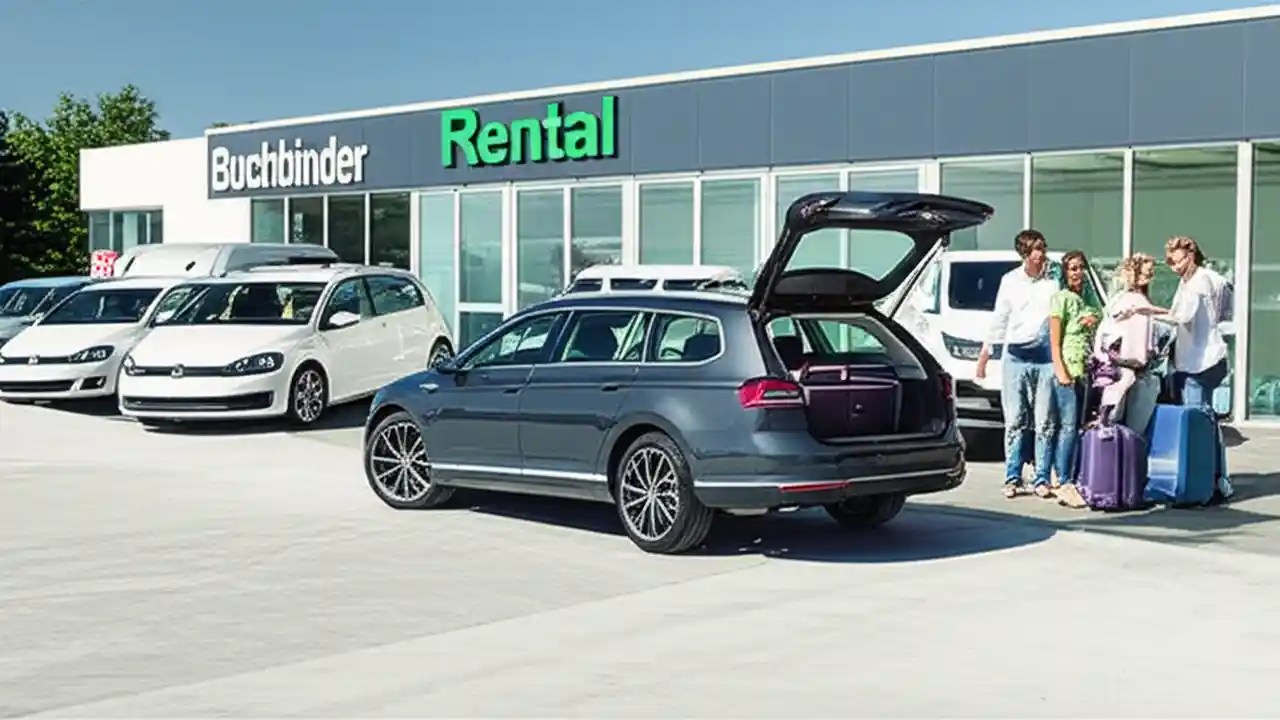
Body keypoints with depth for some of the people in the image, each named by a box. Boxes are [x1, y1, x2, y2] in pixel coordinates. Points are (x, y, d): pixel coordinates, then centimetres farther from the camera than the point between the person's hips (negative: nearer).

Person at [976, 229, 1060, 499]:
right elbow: (999, 319, 13)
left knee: (1044, 423, 0)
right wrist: (985, 354, 12)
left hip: (1045, 357, -1)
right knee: (1015, 422, 1)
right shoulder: (1010, 281, 8)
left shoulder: (1054, 281, 4)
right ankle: (1012, 479, 6)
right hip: (1016, 356, 1)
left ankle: (1042, 479, 5)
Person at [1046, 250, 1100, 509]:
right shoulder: (1061, 298, 0)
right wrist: (1060, 369, -14)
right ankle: (1063, 483, -12)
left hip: (1088, 371, 7)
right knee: (1069, 426, -11)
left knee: (1083, 427, 5)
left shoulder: (1089, 300, 18)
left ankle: (1072, 480, 9)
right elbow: (1054, 339, -5)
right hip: (1069, 369, -6)